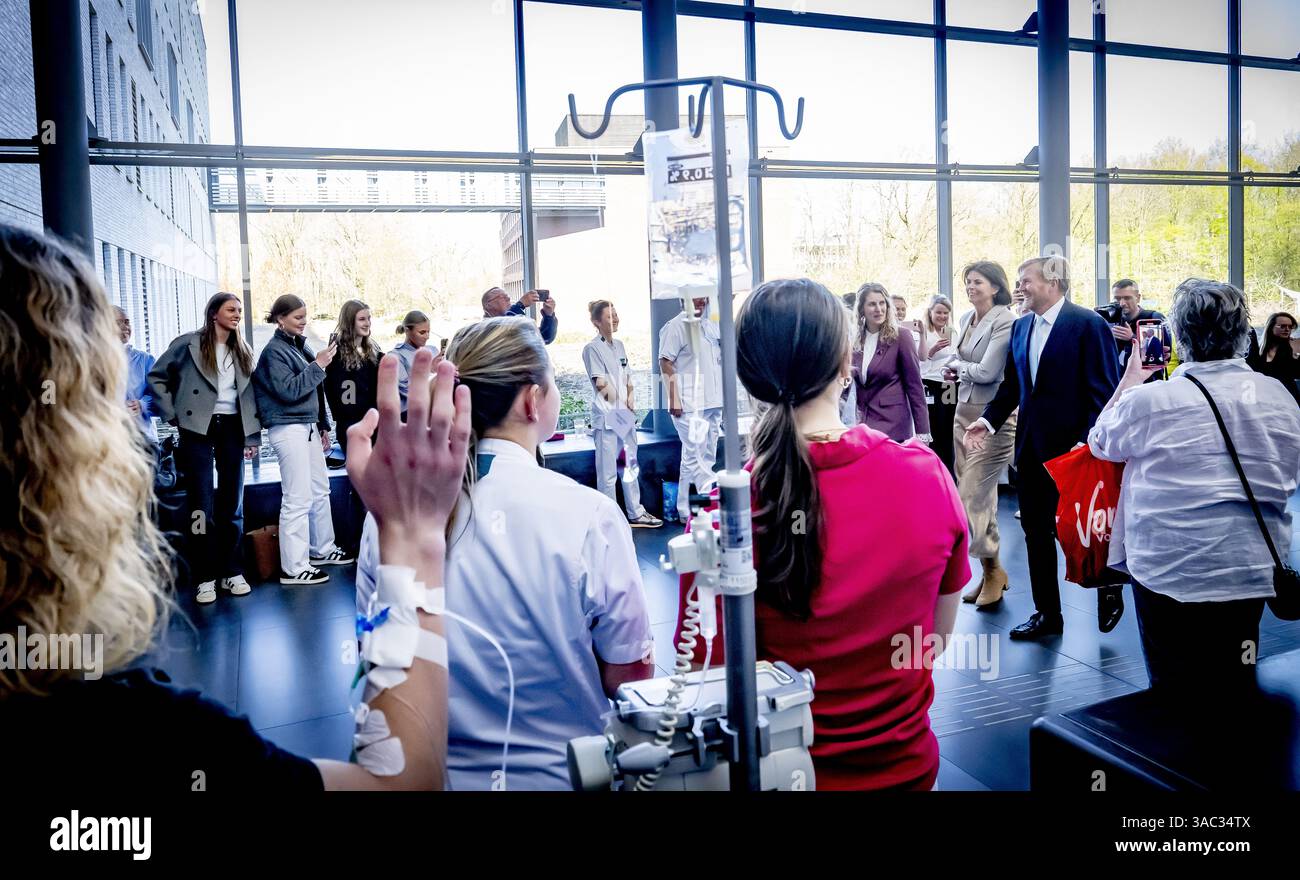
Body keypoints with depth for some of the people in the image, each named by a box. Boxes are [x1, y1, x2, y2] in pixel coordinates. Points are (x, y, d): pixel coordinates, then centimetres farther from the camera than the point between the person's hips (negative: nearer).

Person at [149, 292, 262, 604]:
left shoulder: (242, 351, 12)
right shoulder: (188, 343, -2)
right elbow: (156, 377, 1)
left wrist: (253, 435, 7)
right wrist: (174, 416, -4)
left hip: (232, 428, 4)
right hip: (198, 428, -4)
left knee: (233, 504, 7)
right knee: (201, 505, -3)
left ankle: (233, 572, 16)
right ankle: (204, 578, 5)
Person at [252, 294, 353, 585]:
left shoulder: (300, 346, 13)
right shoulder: (274, 351, -10)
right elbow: (288, 390, -20)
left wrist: (323, 425, 18)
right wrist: (318, 365, -20)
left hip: (308, 426, 9)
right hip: (288, 429, -9)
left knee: (320, 490, 17)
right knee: (298, 500, -7)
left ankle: (322, 549, 31)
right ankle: (294, 568, -1)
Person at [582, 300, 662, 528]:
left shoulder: (619, 345, 14)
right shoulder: (592, 348, -9)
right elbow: (600, 383, -15)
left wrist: (630, 395, -1)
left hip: (626, 414, 8)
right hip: (606, 415, -8)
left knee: (631, 466, 15)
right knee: (608, 472, -3)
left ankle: (636, 513, 25)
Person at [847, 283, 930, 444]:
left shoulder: (900, 337, -7)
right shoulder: (856, 340, 7)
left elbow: (914, 385, -6)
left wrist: (922, 432, -9)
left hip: (892, 423, -4)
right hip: (862, 422, 4)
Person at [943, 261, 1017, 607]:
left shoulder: (1005, 321, -13)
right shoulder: (967, 319, 11)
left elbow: (987, 371, -19)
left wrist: (958, 365, -2)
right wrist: (956, 372, 3)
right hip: (965, 412, 8)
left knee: (973, 496, -8)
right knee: (981, 495, 12)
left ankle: (994, 569, 11)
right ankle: (991, 571, 23)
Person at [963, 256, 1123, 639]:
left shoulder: (1088, 324, -10)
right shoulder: (1020, 327, 11)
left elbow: (1104, 391, -13)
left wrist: (1089, 442, -20)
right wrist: (989, 419, -2)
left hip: (1071, 447, -7)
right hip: (1031, 446, 7)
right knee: (1035, 532, 11)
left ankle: (1109, 590, 33)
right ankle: (1047, 613, 22)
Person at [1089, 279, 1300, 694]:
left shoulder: (1148, 400, -16)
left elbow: (1100, 442, 4)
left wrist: (1130, 379, 12)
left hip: (1171, 573, -4)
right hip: (1253, 572, 4)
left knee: (1176, 694, 10)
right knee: (1236, 689, 19)